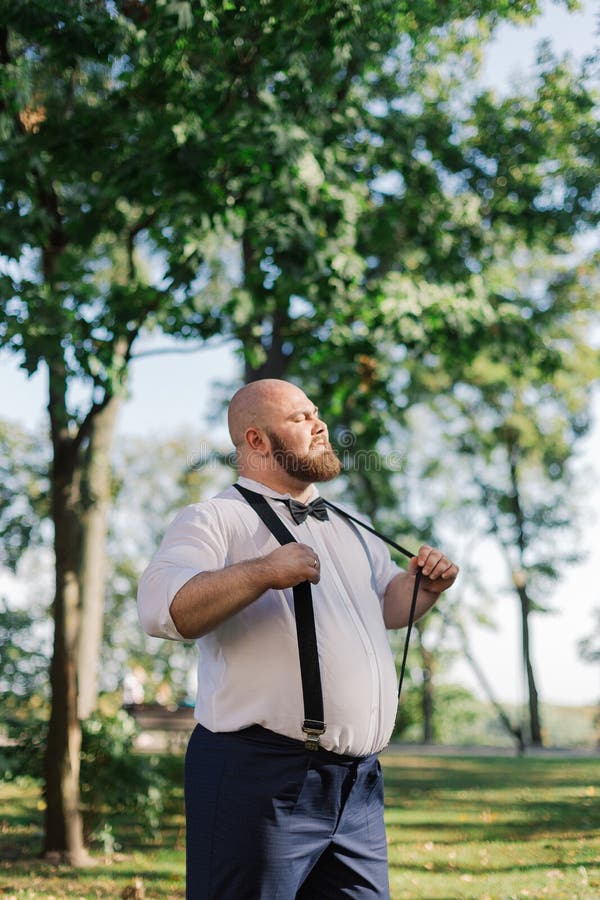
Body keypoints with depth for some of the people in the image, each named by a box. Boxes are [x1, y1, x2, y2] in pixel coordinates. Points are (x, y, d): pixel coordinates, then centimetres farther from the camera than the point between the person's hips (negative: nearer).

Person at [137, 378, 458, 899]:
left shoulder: (349, 529, 22)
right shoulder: (216, 519, -4)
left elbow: (386, 606, 34)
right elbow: (162, 609, -20)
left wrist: (424, 584, 13)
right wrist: (263, 572, -29)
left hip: (358, 782, 7)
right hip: (261, 779, -7)